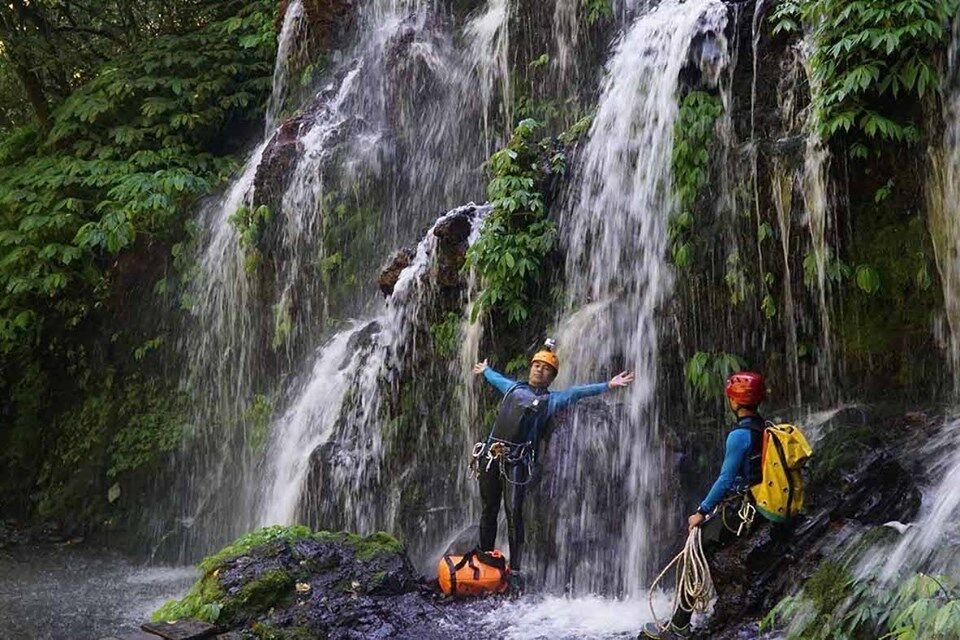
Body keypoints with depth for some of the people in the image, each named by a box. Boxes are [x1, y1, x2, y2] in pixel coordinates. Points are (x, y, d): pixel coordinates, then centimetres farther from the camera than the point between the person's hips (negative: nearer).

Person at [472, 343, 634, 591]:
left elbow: (577, 392, -4)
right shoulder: (513, 388, 20)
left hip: (516, 461, -4)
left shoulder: (550, 400, 8)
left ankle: (515, 571, -6)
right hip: (490, 455, 4)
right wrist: (485, 370, 61)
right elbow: (497, 378, 42)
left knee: (514, 513, -10)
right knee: (488, 511, 7)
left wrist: (608, 385, -15)